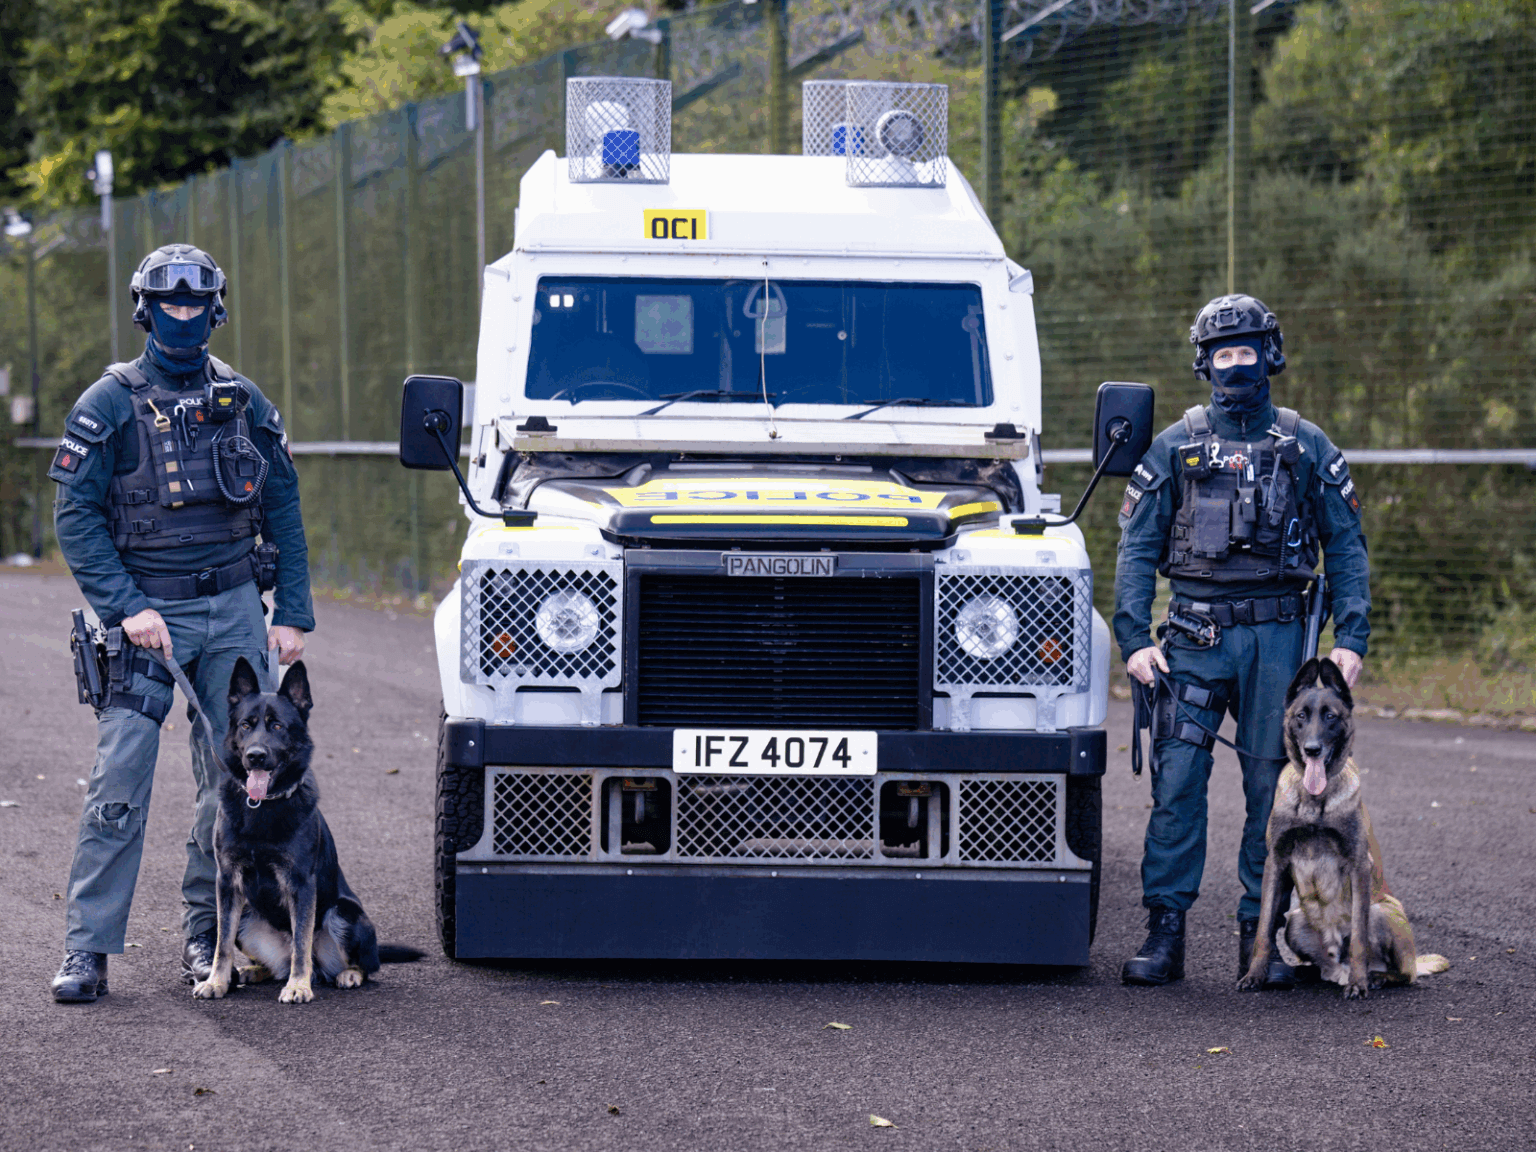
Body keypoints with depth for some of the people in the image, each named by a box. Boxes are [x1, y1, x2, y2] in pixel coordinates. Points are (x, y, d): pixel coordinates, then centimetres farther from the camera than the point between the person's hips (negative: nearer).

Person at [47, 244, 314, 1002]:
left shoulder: (243, 402, 8)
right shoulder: (111, 404, -2)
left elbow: (283, 509, 11)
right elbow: (75, 515, -5)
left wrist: (293, 615, 4)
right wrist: (126, 607, -14)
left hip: (233, 609, 3)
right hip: (147, 612, -3)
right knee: (119, 782, -9)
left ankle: (206, 934, 15)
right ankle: (87, 947, -6)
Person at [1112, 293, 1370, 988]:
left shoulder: (1308, 448, 8)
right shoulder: (1174, 447, 8)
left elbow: (1347, 547, 9)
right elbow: (1137, 547, 7)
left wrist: (1350, 638, -1)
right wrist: (1134, 639, -4)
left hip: (1277, 636, 0)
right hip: (1194, 635, 0)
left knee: (1272, 785, 2)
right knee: (1176, 781, -6)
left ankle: (1262, 932, 10)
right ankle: (1165, 931, -1)